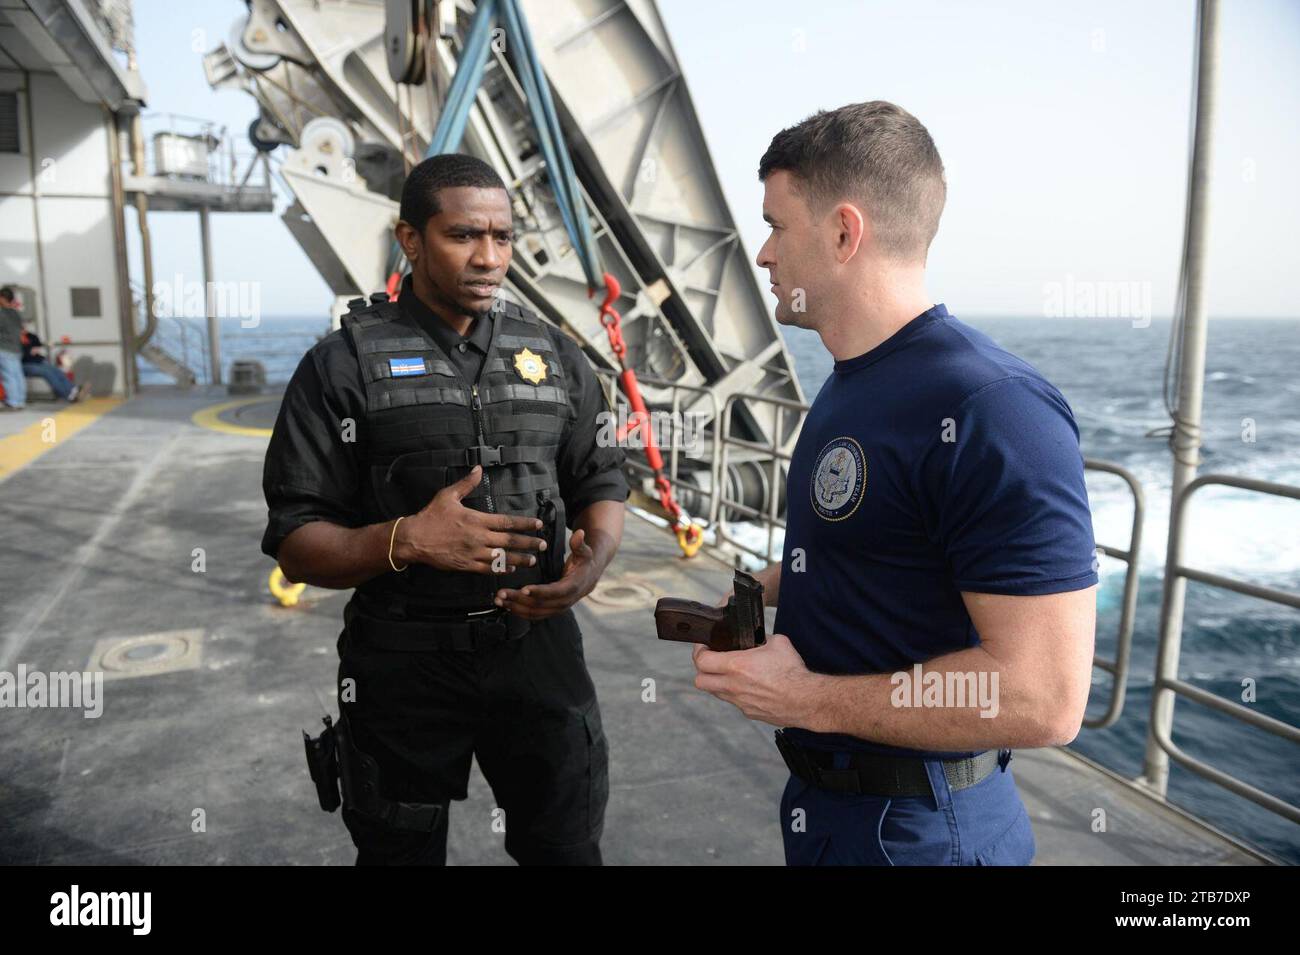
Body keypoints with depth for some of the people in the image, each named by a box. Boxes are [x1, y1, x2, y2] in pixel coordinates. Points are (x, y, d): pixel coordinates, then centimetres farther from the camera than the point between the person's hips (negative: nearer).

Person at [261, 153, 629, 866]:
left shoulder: (554, 354, 4)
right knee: (403, 851, 19)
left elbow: (601, 485, 8)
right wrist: (407, 539, -25)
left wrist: (593, 560, -14)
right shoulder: (343, 365, -6)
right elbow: (295, 545, -8)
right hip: (404, 665, -2)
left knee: (567, 847, 17)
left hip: (538, 647, 3)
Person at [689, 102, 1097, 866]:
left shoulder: (993, 409, -25)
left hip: (915, 827, -8)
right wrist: (769, 585, 4)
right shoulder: (853, 380, 6)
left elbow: (1043, 698, -28)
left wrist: (808, 699, -21)